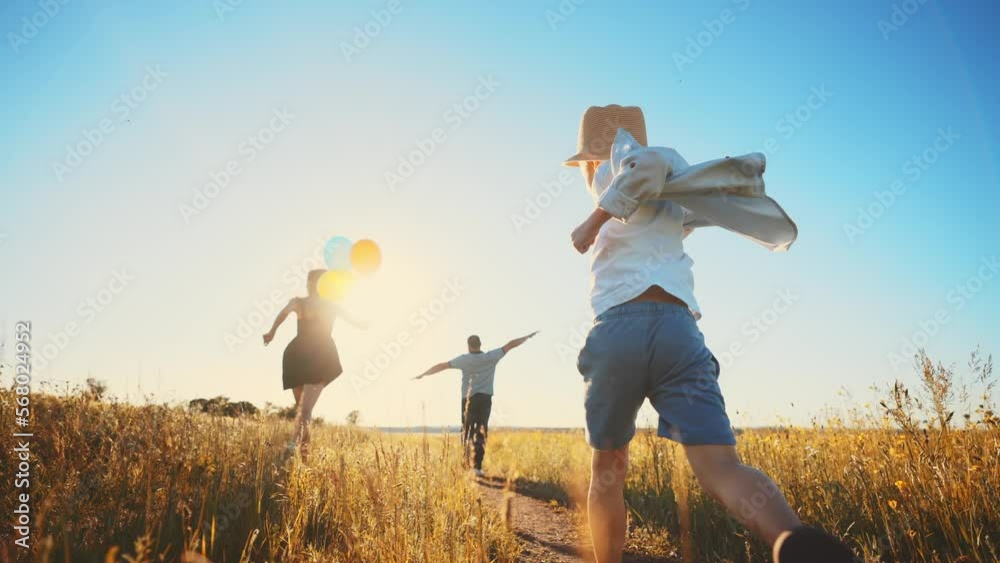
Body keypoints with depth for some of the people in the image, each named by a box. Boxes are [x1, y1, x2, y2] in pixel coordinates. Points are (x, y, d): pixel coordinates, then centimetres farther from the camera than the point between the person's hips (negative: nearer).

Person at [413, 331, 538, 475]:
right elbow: (510, 345, 4)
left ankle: (467, 464, 7)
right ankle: (477, 466, -6)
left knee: (467, 431, 11)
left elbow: (441, 366, 1)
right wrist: (529, 336, 13)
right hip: (485, 399, 1)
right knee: (481, 432, 3)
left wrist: (422, 374, 10)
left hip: (469, 399, 0)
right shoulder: (491, 357, 0)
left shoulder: (464, 359, -1)